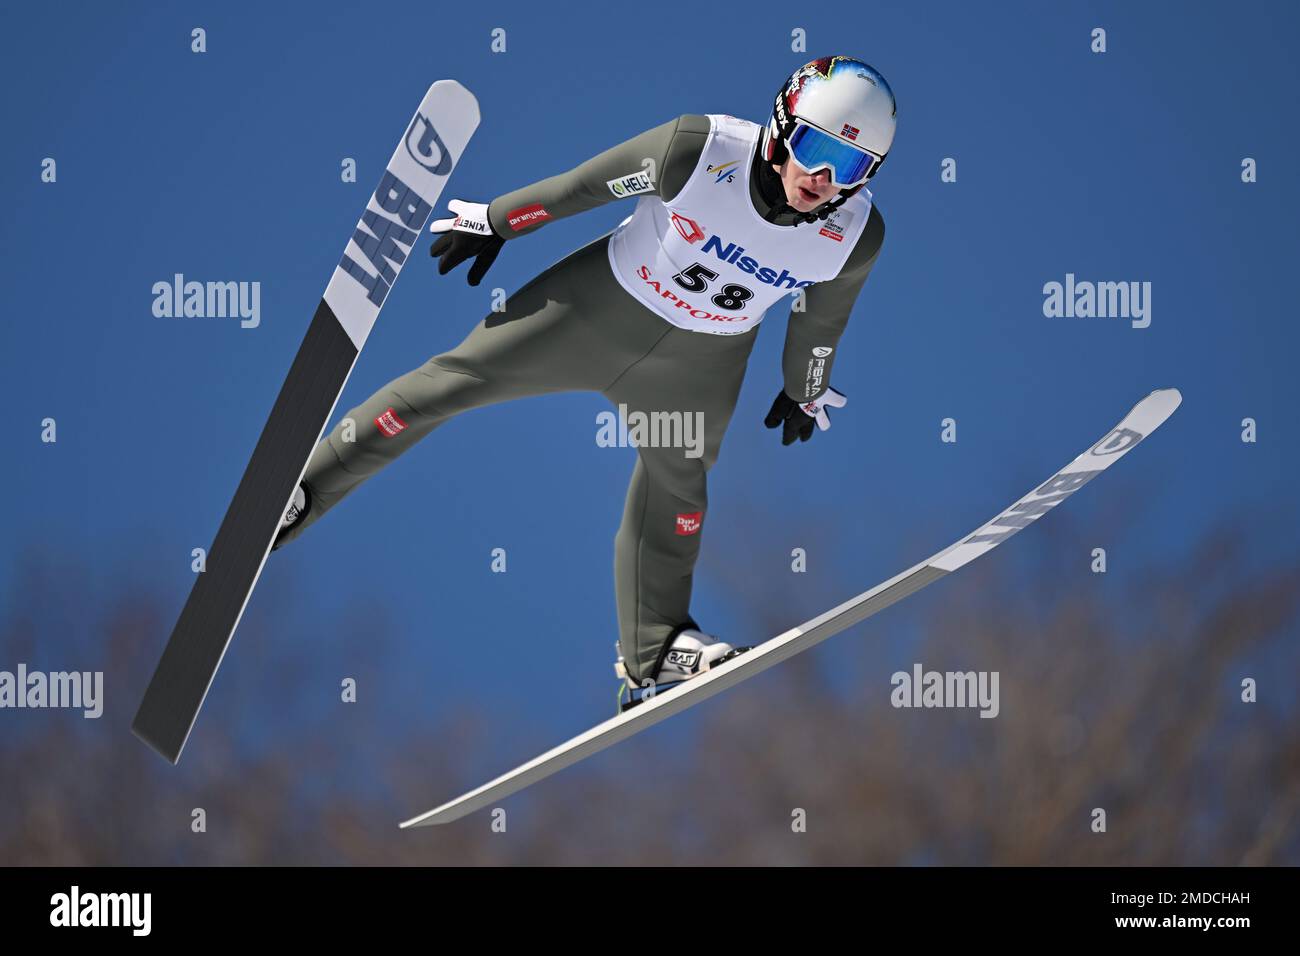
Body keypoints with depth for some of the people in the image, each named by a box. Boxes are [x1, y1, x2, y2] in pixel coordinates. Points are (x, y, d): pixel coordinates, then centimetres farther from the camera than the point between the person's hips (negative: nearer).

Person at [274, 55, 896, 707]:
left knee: (675, 488, 14)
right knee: (457, 379, -4)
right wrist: (494, 222, -3)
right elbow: (582, 185, -15)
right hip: (605, 303, -2)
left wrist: (804, 393, 18)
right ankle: (298, 491, 5)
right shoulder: (699, 152, -30)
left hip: (699, 363, 2)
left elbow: (823, 315, 2)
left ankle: (653, 650, 33)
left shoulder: (855, 237, -20)